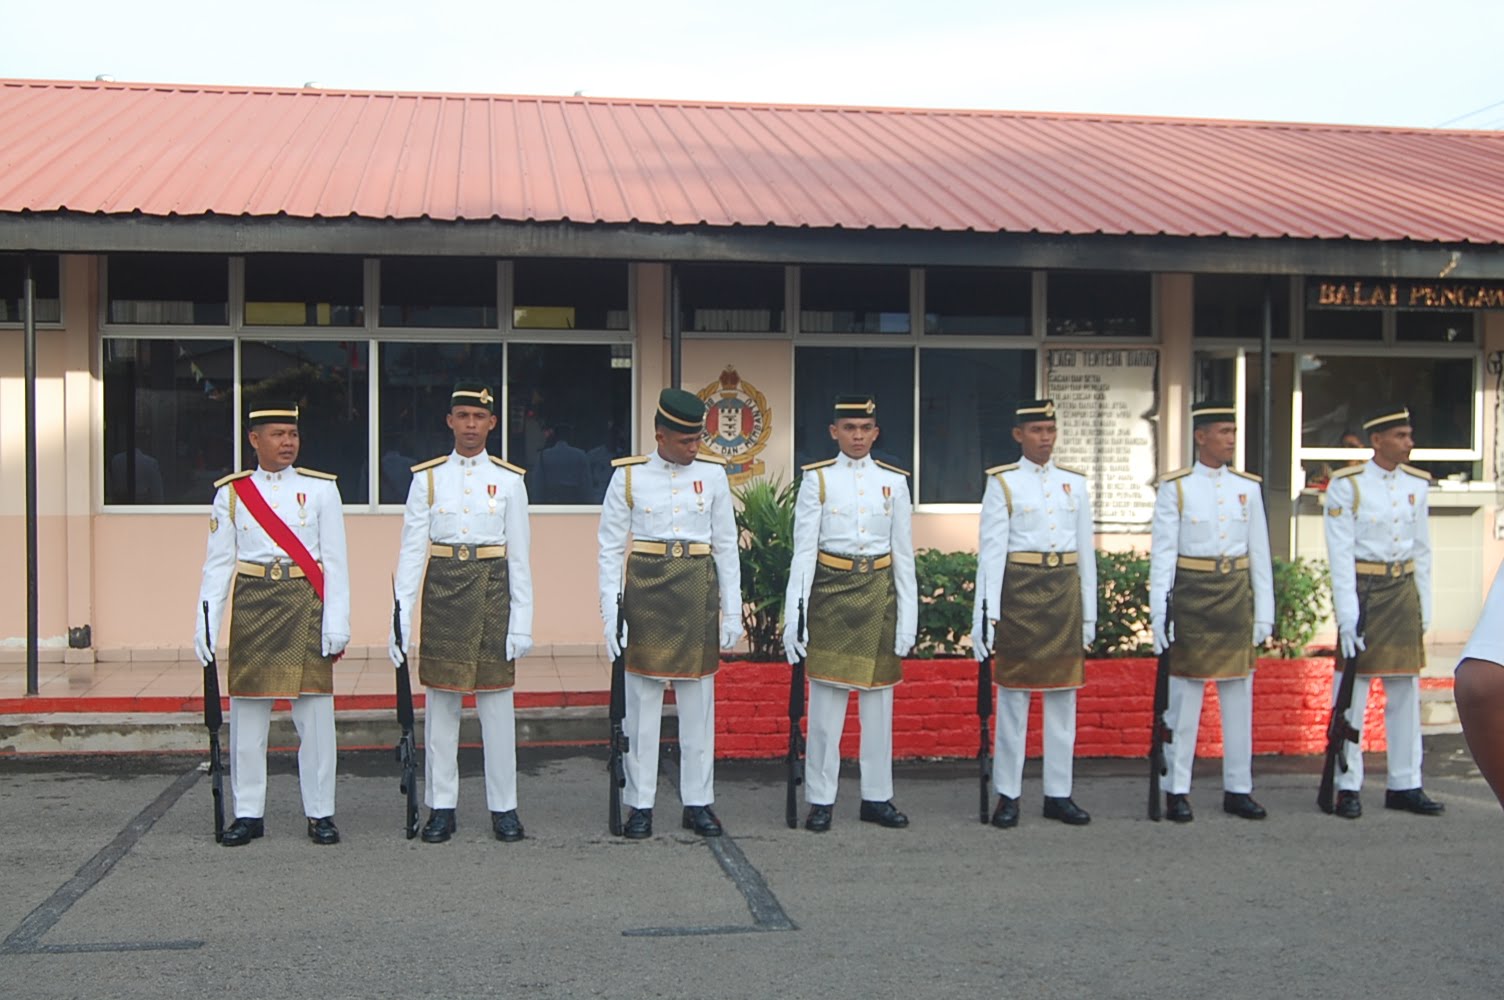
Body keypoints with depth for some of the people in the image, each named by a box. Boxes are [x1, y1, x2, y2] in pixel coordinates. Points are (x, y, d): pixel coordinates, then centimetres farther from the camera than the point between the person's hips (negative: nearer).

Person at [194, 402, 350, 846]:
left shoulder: (320, 489, 4)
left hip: (306, 608, -1)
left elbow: (335, 562, 1)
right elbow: (218, 563, 6)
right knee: (247, 714, 4)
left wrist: (336, 624, -6)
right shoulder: (231, 493, 6)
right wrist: (205, 623, -2)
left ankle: (320, 813, 10)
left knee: (315, 715, 1)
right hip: (252, 607, 1)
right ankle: (248, 813, 15)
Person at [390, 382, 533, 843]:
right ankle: (441, 807, 14)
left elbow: (520, 558, 2)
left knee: (497, 701, 3)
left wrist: (522, 622, -3)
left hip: (493, 592, 0)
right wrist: (400, 617, -6)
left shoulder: (508, 480, 3)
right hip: (442, 591, 1)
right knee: (440, 702, 5)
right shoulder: (427, 478, 3)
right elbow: (411, 550, 0)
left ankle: (503, 807, 12)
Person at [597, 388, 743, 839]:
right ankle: (640, 805, 12)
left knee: (698, 702, 7)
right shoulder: (628, 477, -1)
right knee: (642, 702, 3)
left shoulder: (713, 474, 4)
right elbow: (611, 549, 0)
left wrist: (732, 611, 4)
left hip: (698, 594, 2)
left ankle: (698, 802, 17)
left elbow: (727, 546, 7)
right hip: (645, 589, -1)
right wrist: (611, 613, -7)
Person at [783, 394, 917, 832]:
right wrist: (794, 616, -12)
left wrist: (907, 619, 2)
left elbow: (904, 555, 6)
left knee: (878, 699, 8)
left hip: (879, 594, 3)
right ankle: (820, 800, 8)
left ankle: (877, 797, 17)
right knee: (826, 700, 0)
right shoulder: (817, 479, -1)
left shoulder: (894, 481, 6)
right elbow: (803, 550, -5)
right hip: (831, 592, -2)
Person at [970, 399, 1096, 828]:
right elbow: (991, 551, -7)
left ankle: (1059, 794, 16)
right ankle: (1007, 795, 9)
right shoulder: (1003, 483, -1)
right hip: (1020, 590, -4)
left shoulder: (1075, 483, 10)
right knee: (1014, 695, 1)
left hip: (1065, 593, 4)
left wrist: (1089, 612, 9)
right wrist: (987, 613, -13)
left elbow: (1085, 551, 12)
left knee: (1063, 695, 7)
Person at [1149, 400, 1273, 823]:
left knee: (1239, 694, 7)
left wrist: (1264, 612, 5)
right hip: (1191, 594, -3)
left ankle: (1238, 789, 16)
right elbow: (1162, 553, -5)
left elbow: (1260, 555, 9)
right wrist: (1159, 611, -11)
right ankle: (1177, 790, 7)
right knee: (1184, 696, 0)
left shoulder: (1248, 488, 8)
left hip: (1237, 597, 4)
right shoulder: (1175, 488, -2)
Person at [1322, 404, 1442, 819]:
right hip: (1362, 589, -5)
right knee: (1352, 690, 1)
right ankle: (1348, 787, 8)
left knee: (1406, 690, 8)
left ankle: (1405, 785, 17)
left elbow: (1422, 548, 13)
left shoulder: (1417, 484, 7)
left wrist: (1424, 605, 10)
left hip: (1403, 591, 5)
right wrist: (1346, 611, -15)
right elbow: (1340, 552, -10)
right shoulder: (1346, 484, -8)